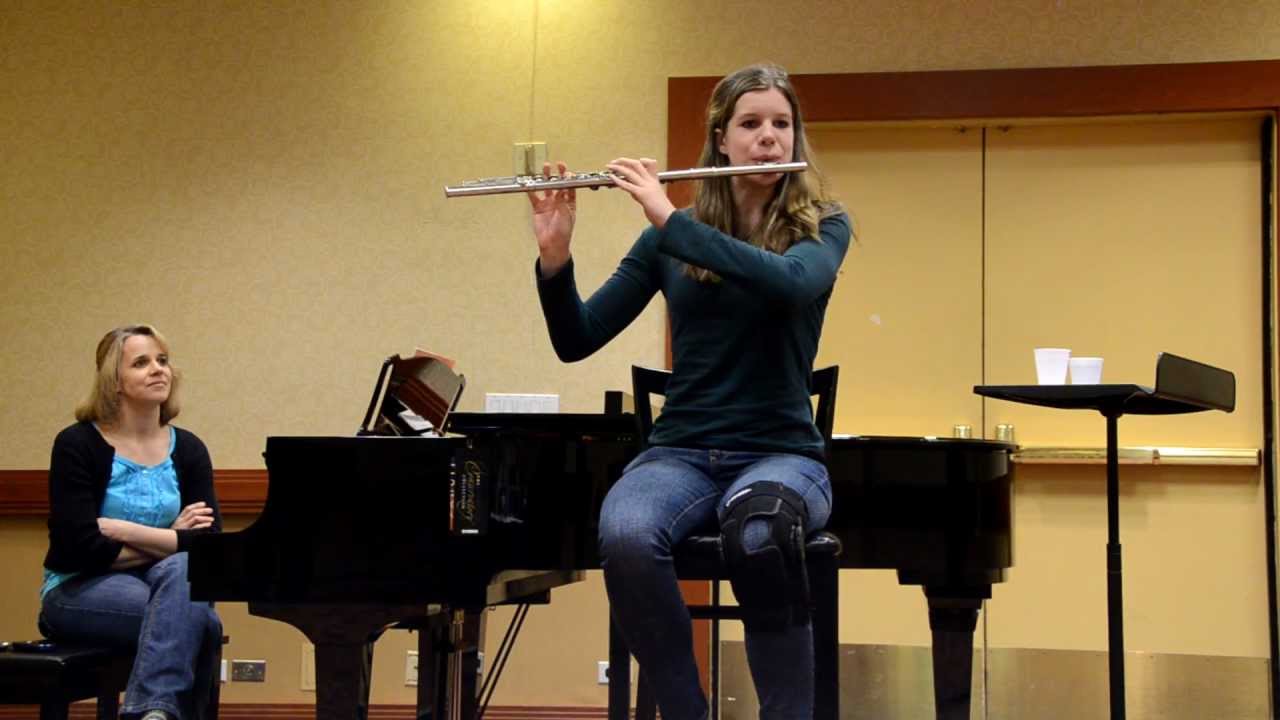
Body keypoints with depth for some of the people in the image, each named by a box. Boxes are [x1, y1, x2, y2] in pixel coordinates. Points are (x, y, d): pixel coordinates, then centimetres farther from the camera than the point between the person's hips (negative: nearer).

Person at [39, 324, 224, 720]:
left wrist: (125, 530, -16)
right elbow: (81, 548, -17)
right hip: (80, 592, -4)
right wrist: (168, 542, -9)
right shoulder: (77, 445, -8)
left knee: (183, 573, -33)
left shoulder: (188, 449, 3)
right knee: (195, 617, -32)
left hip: (162, 584, 4)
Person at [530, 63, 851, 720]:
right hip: (681, 451, 2)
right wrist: (554, 256, -13)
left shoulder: (822, 226, 3)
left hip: (781, 453, -2)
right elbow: (575, 341, 5)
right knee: (624, 536, -35)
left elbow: (791, 281, -22)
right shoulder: (669, 237, 8)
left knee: (757, 533, -40)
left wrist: (671, 220, -22)